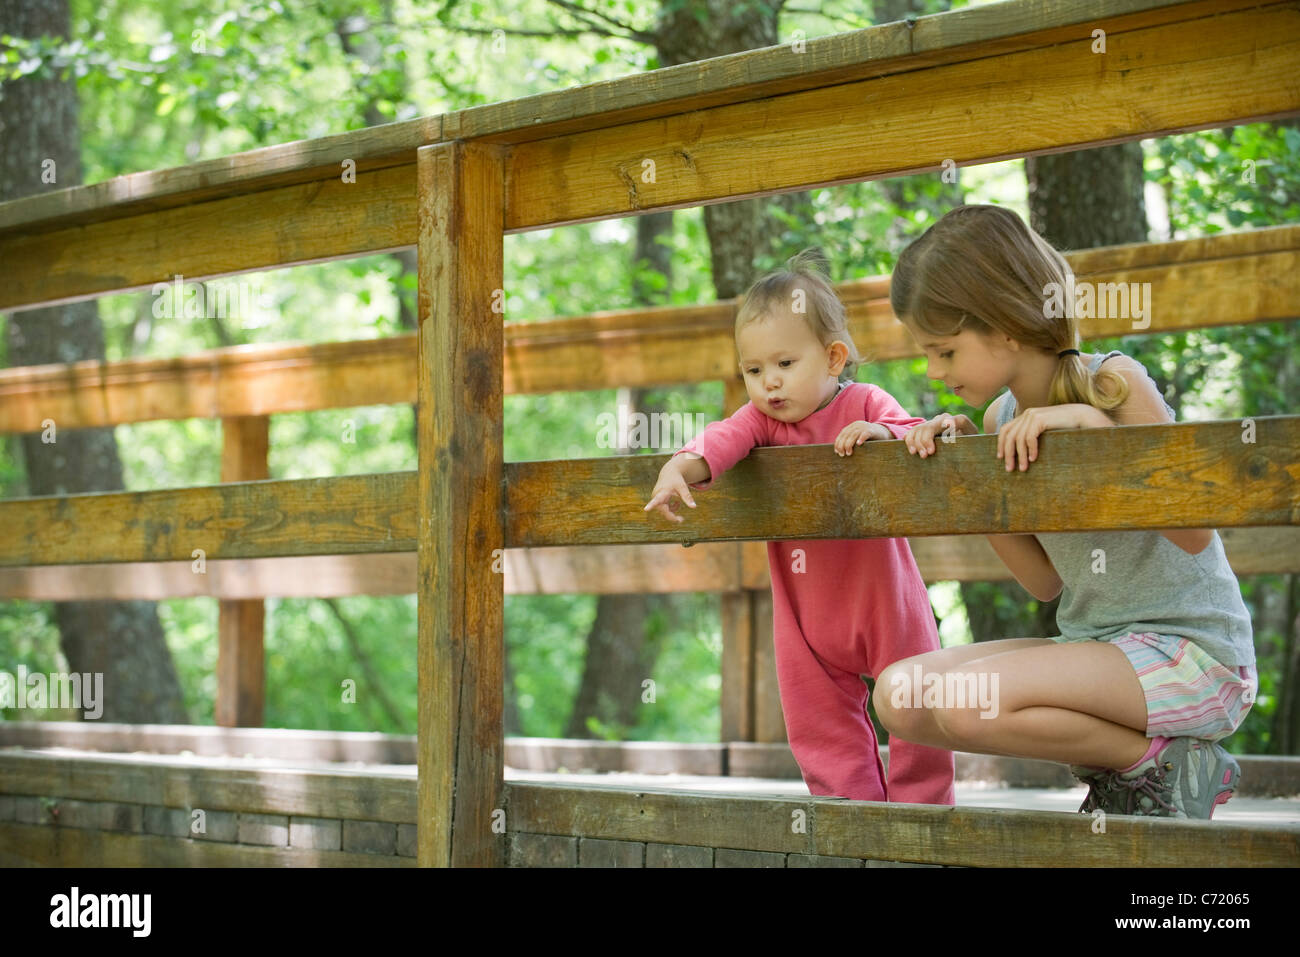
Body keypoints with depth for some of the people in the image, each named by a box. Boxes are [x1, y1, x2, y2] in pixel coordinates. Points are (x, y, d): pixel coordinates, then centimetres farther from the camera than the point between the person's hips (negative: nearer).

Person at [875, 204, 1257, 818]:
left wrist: (1091, 421, -24)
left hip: (1196, 654, -8)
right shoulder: (1002, 420, 7)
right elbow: (1048, 581, 9)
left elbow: (1194, 534, -18)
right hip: (1095, 649, 8)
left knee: (970, 702, -27)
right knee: (898, 697, -5)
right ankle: (1115, 768, 3)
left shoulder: (1112, 382, -13)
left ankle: (1168, 766, -6)